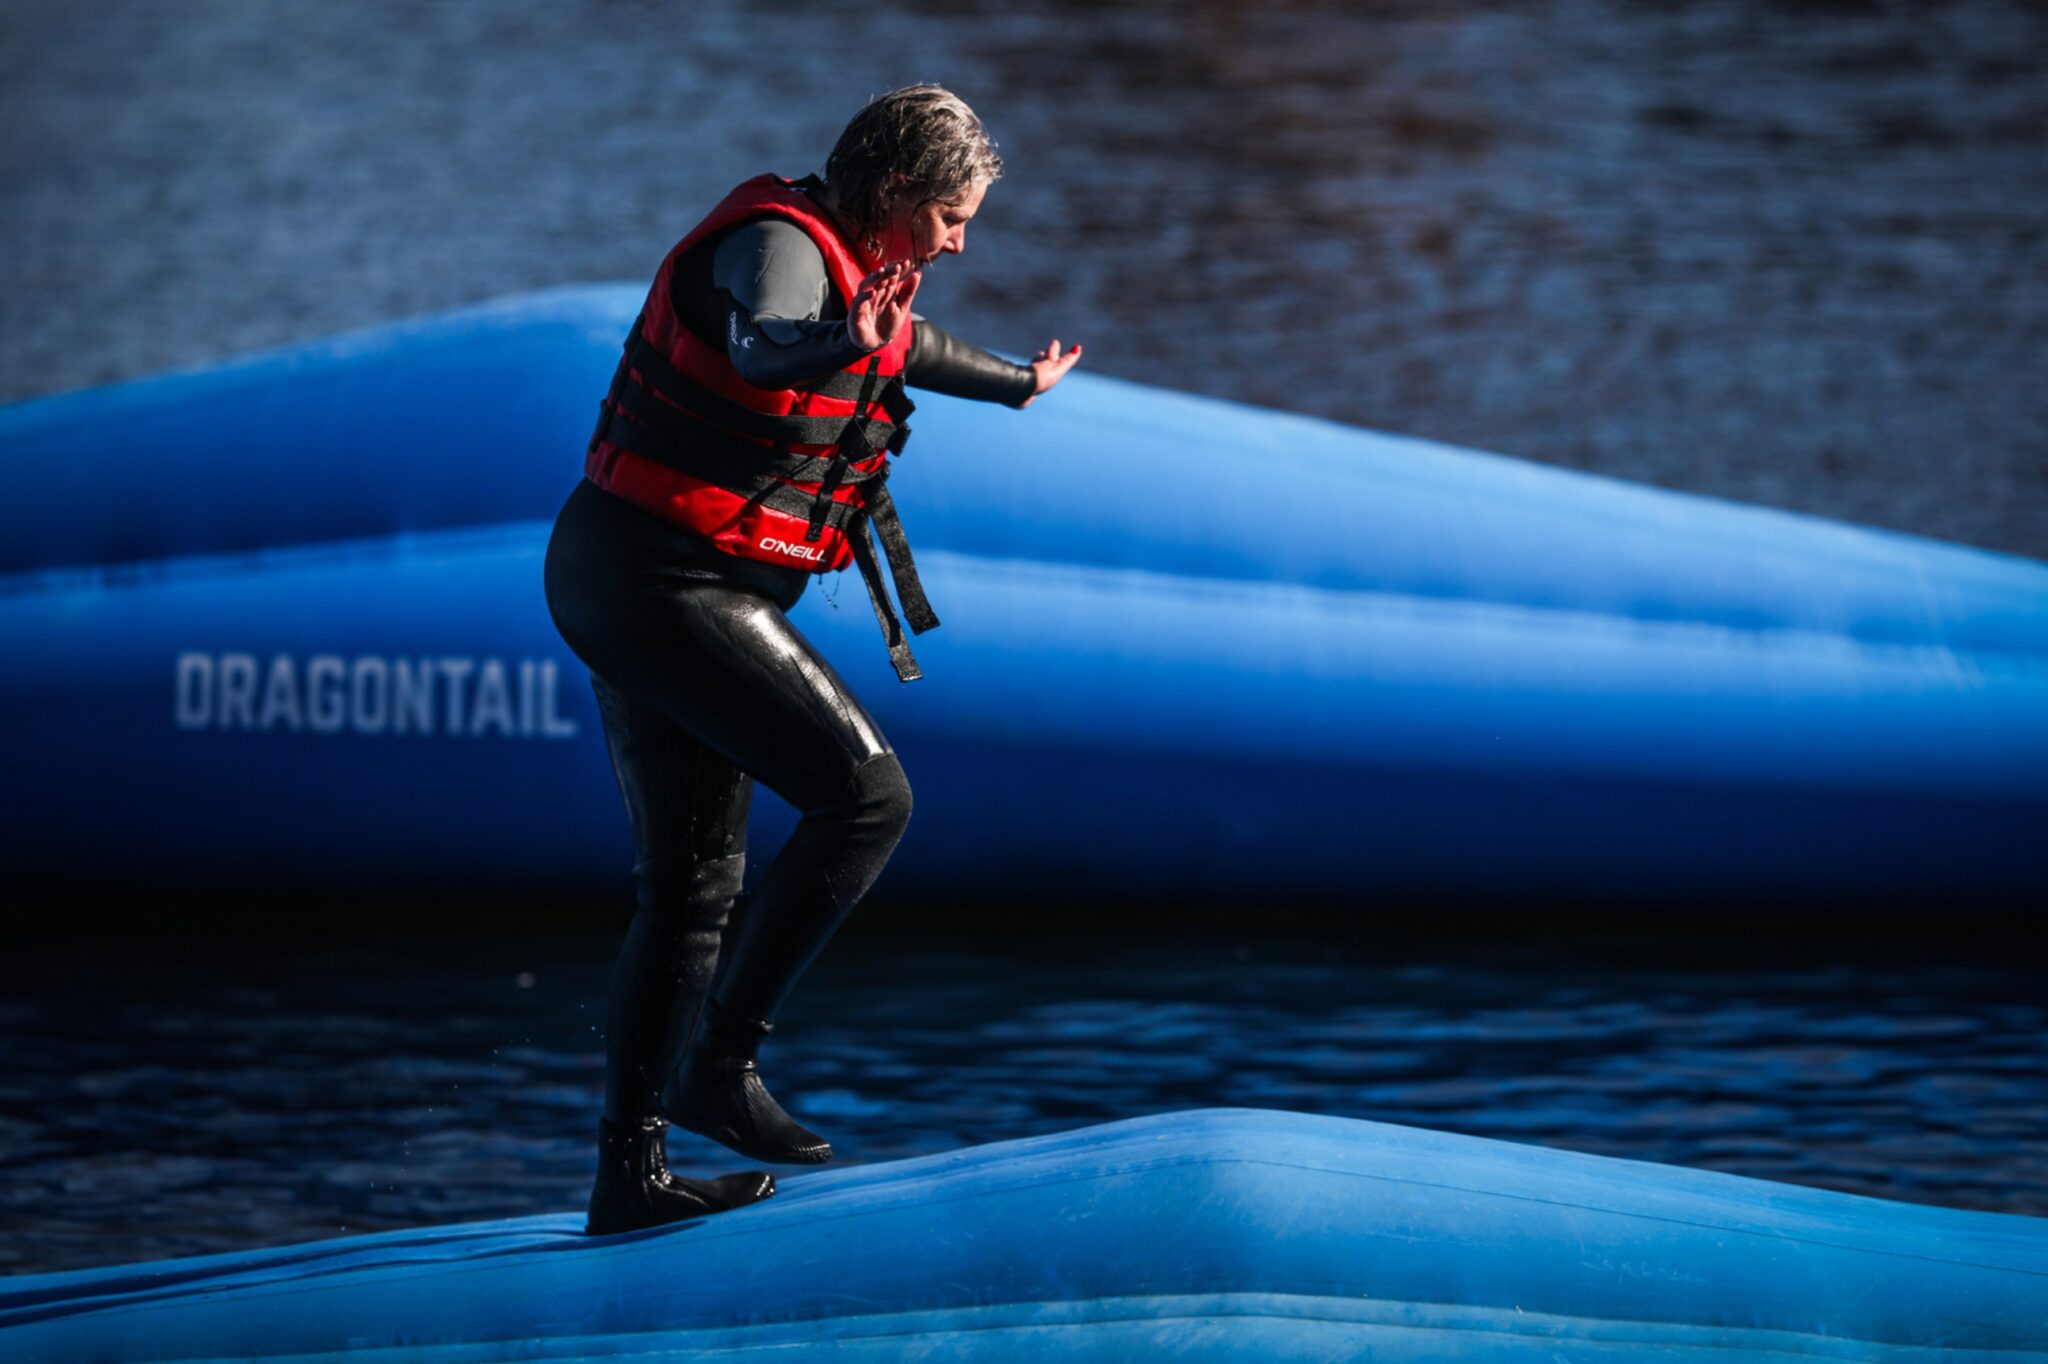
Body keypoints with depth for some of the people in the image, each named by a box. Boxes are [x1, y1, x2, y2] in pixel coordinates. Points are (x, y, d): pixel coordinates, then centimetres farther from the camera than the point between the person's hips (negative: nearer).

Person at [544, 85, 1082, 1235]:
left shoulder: (853, 267, 15)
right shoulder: (780, 245, -16)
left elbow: (903, 344, 39)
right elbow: (763, 343, -40)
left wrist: (1019, 384, 54)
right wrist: (840, 342, -60)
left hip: (625, 584, 11)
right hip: (671, 585, -11)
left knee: (696, 883, 14)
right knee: (868, 794, -15)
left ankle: (630, 1174, 18)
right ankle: (722, 1065, -13)